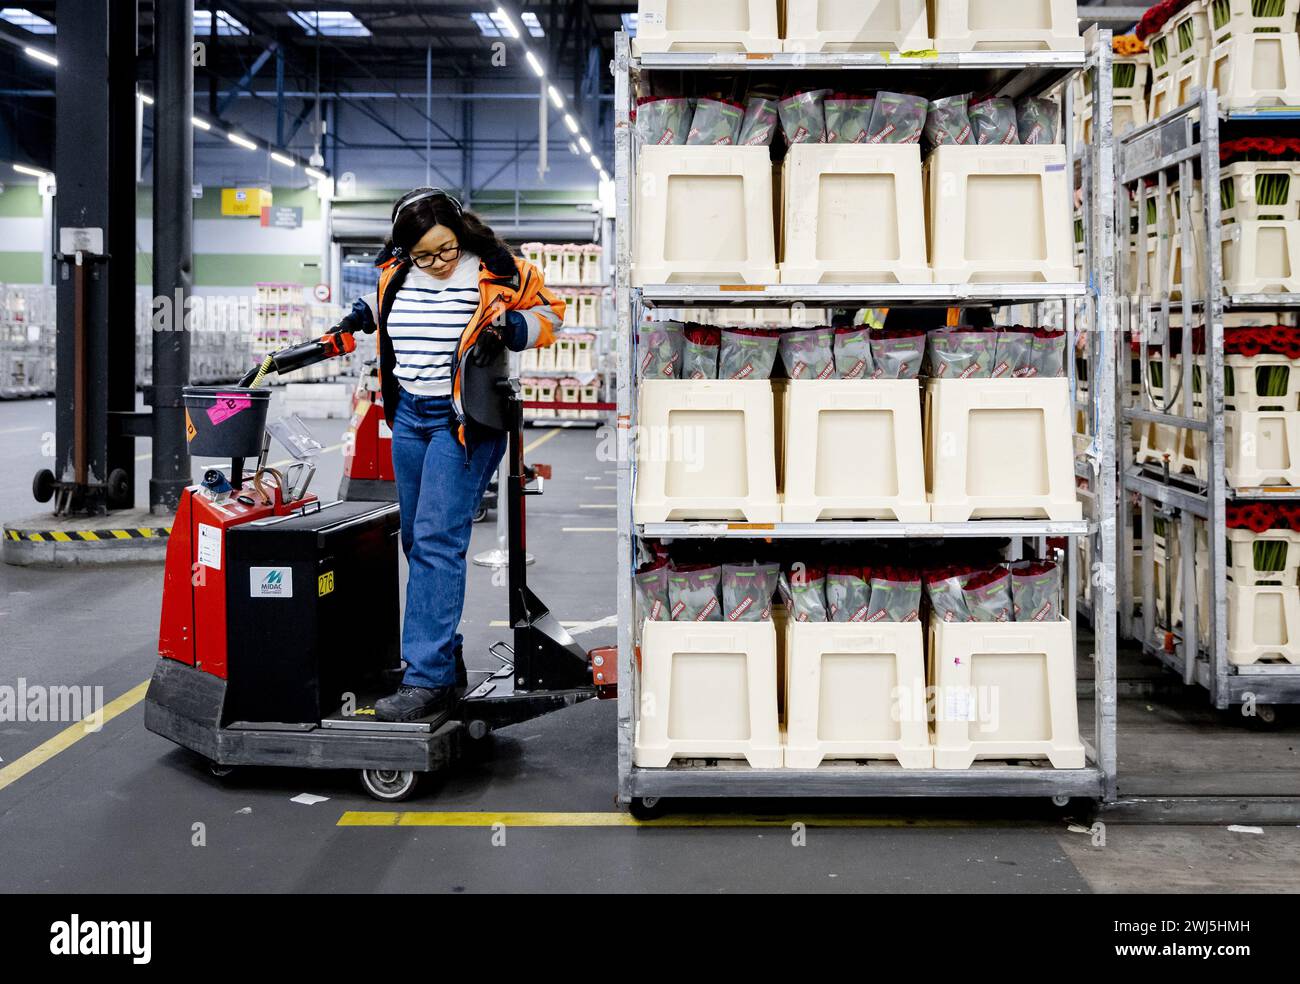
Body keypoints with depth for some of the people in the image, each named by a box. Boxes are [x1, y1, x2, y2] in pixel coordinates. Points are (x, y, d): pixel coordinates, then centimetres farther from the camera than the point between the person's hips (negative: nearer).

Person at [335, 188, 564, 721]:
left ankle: (428, 677, -12)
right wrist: (362, 313, 8)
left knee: (437, 541, -14)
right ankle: (447, 655, 24)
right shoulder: (395, 275, 4)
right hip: (408, 416, 7)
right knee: (416, 539, 11)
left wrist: (510, 328, -15)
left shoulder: (498, 273, -9)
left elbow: (550, 311, 2)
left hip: (464, 422, -6)